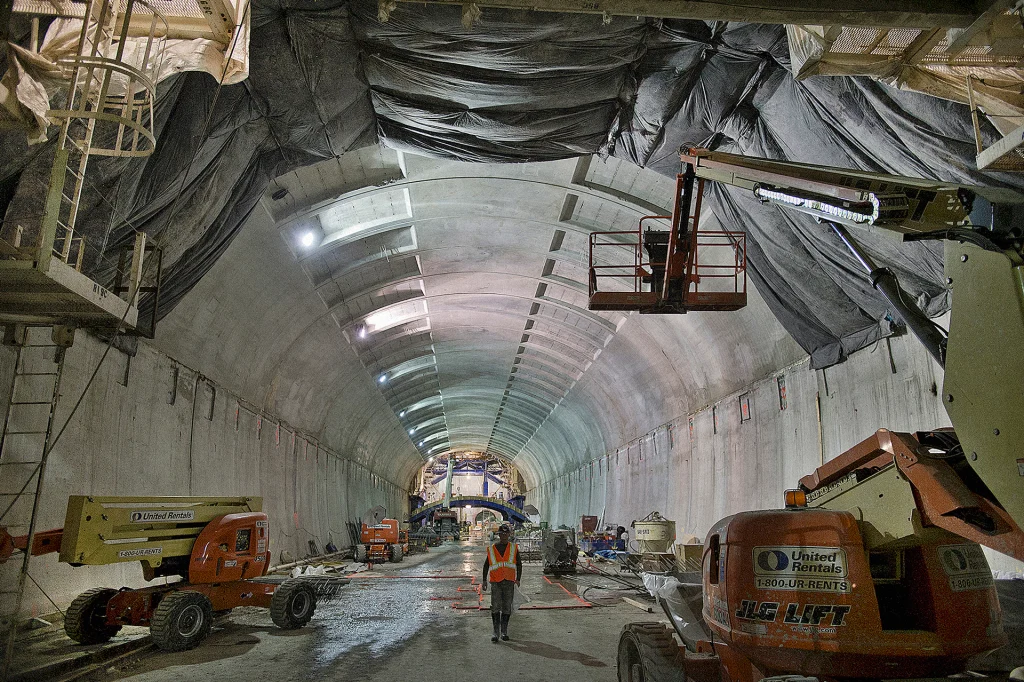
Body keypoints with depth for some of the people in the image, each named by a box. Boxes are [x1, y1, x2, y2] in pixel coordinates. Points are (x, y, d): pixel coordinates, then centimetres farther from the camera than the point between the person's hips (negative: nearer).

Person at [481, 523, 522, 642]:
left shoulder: (513, 548, 6)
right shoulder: (491, 549, 4)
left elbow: (519, 564, 11)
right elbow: (486, 565, 12)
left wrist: (518, 579, 1)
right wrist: (484, 580, 6)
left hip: (509, 583, 1)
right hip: (495, 582, -1)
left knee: (507, 608, 8)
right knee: (495, 607, -7)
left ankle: (504, 632, 19)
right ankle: (496, 633, 1)